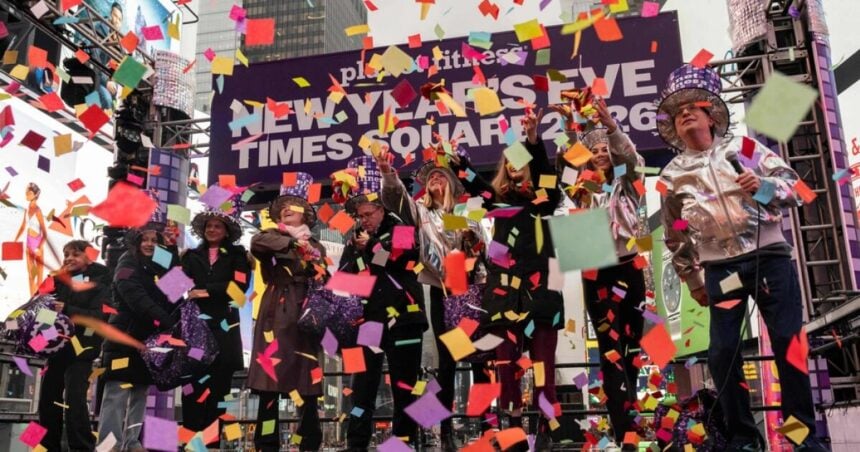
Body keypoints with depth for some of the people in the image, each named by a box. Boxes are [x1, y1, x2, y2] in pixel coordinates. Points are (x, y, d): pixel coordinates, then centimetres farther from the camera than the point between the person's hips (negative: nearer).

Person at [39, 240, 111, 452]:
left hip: (81, 346, -6)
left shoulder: (99, 282, -3)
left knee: (75, 397, -13)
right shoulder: (60, 279, 14)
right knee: (48, 396, 7)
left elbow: (98, 315, -17)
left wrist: (67, 310, -26)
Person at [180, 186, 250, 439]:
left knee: (219, 385, 0)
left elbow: (239, 285, -5)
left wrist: (205, 291, -9)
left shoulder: (236, 255, 10)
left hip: (223, 325, -1)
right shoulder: (192, 255, 16)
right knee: (193, 384, -3)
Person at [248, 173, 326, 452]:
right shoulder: (272, 238, 12)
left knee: (306, 377, -3)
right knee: (269, 376, -8)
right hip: (276, 313, -1)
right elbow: (256, 242, -12)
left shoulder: (315, 247, 17)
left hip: (304, 313, 1)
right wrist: (293, 243, -13)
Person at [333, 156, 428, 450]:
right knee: (363, 384, 3)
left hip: (402, 319, -3)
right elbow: (342, 277, 4)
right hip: (368, 320, 3)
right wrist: (358, 252, -10)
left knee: (404, 386, 5)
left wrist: (371, 248, -13)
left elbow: (403, 260, -17)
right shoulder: (355, 240, 11)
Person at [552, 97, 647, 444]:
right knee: (611, 349, -3)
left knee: (635, 344, 5)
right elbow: (565, 165, -5)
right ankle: (624, 429, -3)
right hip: (597, 273, 0)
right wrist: (570, 130, -20)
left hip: (629, 268, 0)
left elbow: (634, 159, -9)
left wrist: (610, 125, -24)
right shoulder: (583, 187, 10)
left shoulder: (626, 183, 9)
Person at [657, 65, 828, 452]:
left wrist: (764, 185, -17)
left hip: (770, 257, -1)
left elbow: (795, 186, 3)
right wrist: (693, 282, 15)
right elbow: (676, 237, 14)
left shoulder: (743, 146, 5)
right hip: (721, 269, 1)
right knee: (722, 352, -3)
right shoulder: (672, 176, 6)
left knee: (788, 342, -1)